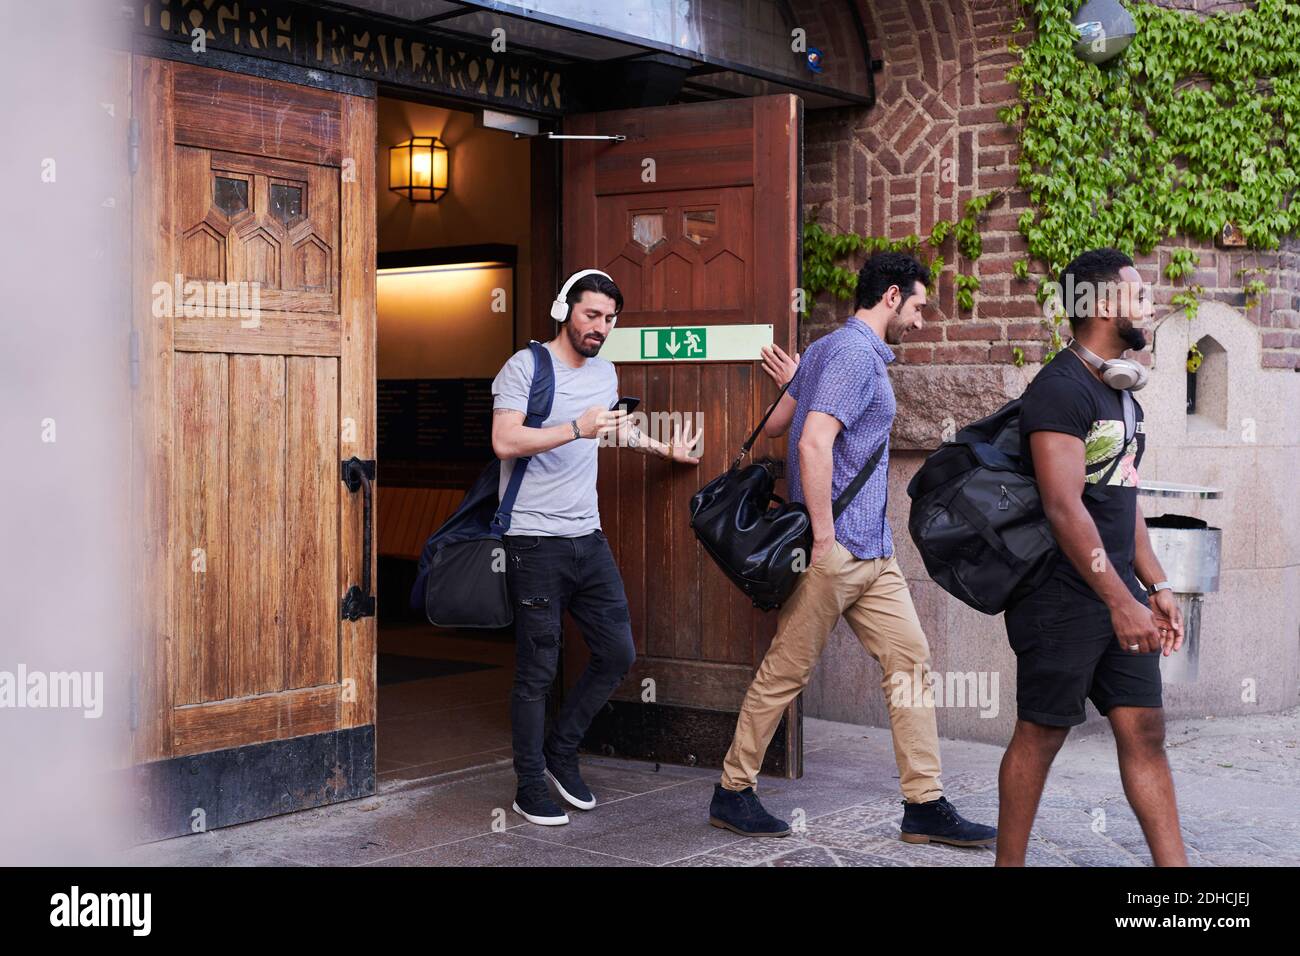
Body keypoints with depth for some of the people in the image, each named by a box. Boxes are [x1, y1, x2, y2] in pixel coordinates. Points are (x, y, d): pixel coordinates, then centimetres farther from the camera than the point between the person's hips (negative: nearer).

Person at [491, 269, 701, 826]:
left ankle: (561, 753, 23)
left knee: (618, 653, 5)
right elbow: (505, 442, -21)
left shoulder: (605, 373, 16)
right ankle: (531, 789, 10)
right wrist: (576, 429, -28)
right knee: (537, 671, -2)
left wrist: (665, 450, 47)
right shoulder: (525, 367, -7)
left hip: (589, 538, 7)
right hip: (535, 543, -7)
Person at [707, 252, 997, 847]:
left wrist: (795, 386, 38)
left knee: (911, 663, 5)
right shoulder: (855, 353, -14)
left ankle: (924, 807, 9)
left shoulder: (826, 350, 18)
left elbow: (774, 426, 20)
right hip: (835, 548, -10)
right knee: (785, 671, 1)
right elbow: (814, 443, -25)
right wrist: (824, 540, -22)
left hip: (872, 552, 10)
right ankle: (732, 794, 15)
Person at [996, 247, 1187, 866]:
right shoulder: (1060, 389, -15)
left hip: (1119, 594, 8)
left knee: (1145, 731, 7)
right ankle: (1009, 863, 15)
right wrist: (1120, 601, -25)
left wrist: (1155, 585, 14)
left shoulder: (1120, 391, 15)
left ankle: (1174, 864, 11)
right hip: (1064, 599, -8)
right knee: (1041, 735, 2)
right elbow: (1064, 508, -23)